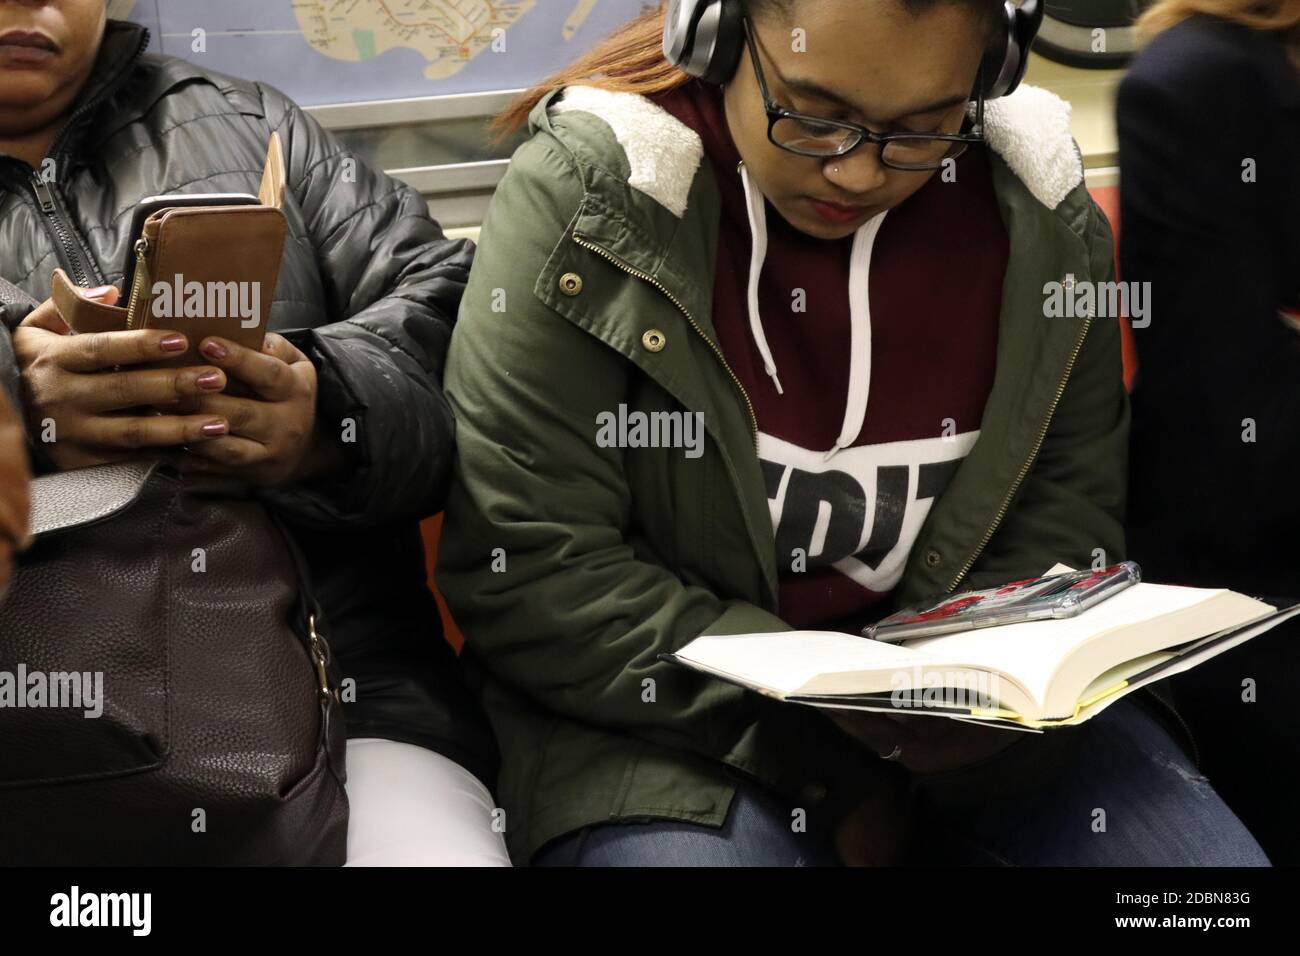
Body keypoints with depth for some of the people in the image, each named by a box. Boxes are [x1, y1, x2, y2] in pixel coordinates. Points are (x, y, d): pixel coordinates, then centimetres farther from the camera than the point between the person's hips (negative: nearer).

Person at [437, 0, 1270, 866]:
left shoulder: (1042, 212, -2)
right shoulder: (589, 199, -14)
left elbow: (1068, 513, 5)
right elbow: (526, 566, -15)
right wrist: (825, 771, -19)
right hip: (679, 720, -3)